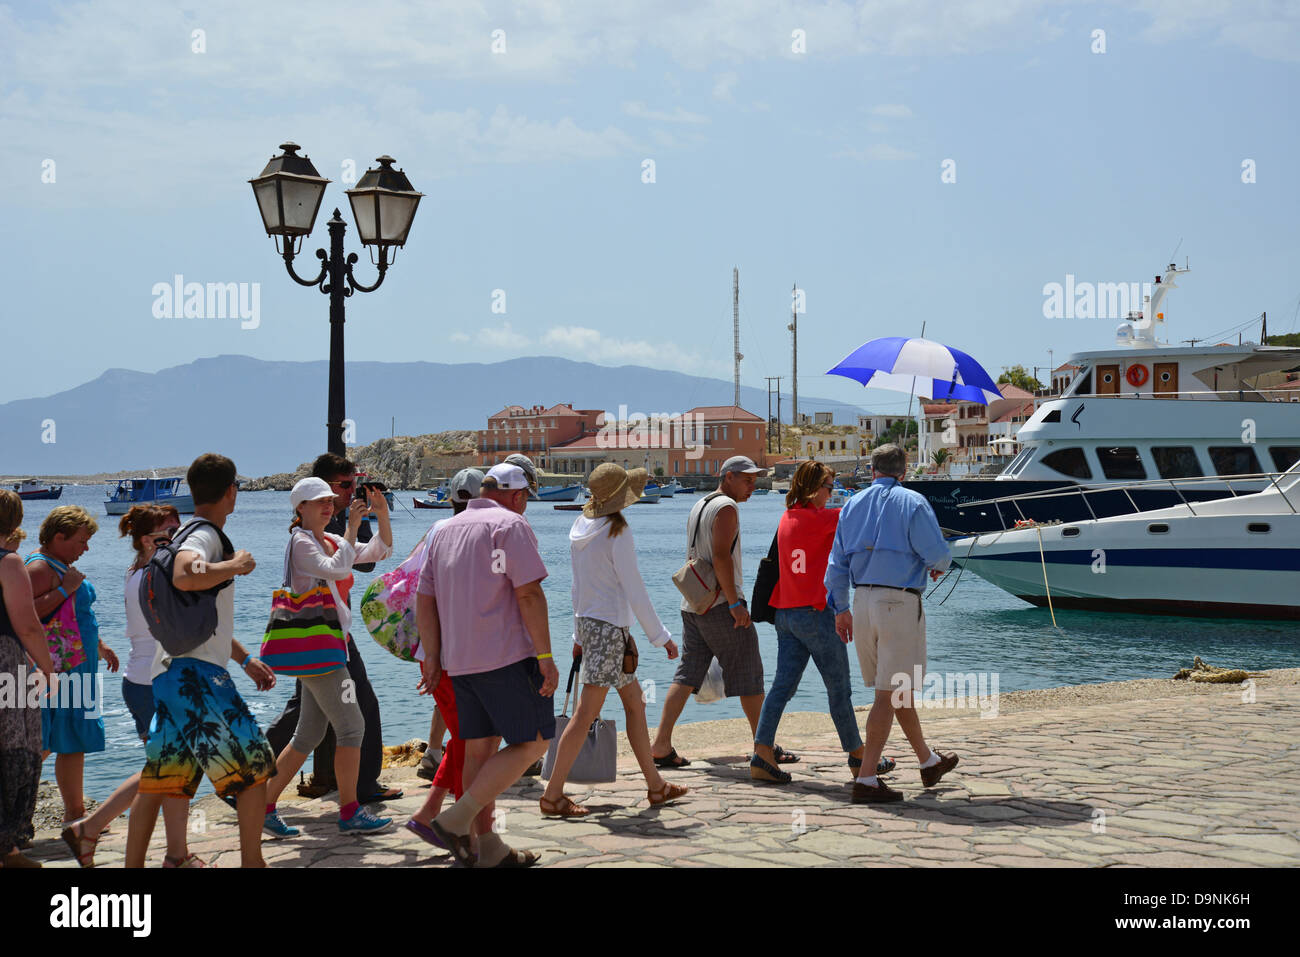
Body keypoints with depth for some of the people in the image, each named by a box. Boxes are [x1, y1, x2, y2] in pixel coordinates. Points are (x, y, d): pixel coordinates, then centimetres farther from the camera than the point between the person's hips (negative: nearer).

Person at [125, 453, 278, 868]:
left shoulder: (192, 535, 21)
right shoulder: (206, 535, -9)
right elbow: (184, 576, -34)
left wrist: (245, 659, 33)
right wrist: (236, 565, -18)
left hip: (169, 673, 10)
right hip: (196, 673, -10)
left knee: (159, 779, 9)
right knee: (253, 765, -3)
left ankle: (133, 865, 10)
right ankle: (252, 861, 0)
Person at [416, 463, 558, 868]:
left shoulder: (444, 531, 17)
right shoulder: (510, 525, -6)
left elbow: (425, 599, 16)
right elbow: (528, 594, -14)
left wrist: (432, 657, 17)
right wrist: (545, 656, -12)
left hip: (460, 661, 8)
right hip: (506, 656, -8)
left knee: (480, 749, 10)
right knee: (532, 742, -2)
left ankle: (488, 847, 13)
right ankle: (457, 819, -10)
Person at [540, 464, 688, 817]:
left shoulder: (580, 528, 7)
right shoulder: (617, 533, -16)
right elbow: (634, 590, -15)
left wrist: (579, 634, 22)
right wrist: (661, 636, -7)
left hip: (589, 623, 9)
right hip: (609, 627, -9)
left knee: (635, 702, 16)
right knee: (586, 713, -6)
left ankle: (655, 784, 24)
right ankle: (553, 794, -4)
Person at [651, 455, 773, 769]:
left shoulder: (699, 506, 18)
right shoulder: (726, 507, -11)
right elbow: (721, 556, -20)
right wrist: (735, 604, -20)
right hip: (721, 603, -9)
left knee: (687, 674, 6)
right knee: (749, 676, 1)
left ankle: (661, 744, -2)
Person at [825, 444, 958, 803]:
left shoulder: (852, 505, 11)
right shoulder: (912, 503, -5)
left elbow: (837, 562, 11)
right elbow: (937, 552, -10)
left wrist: (840, 608, 18)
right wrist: (937, 567, 14)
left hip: (862, 602, 6)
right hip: (900, 602, -6)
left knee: (900, 689, 17)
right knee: (890, 695, -4)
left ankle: (929, 762, 33)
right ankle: (866, 780, -9)